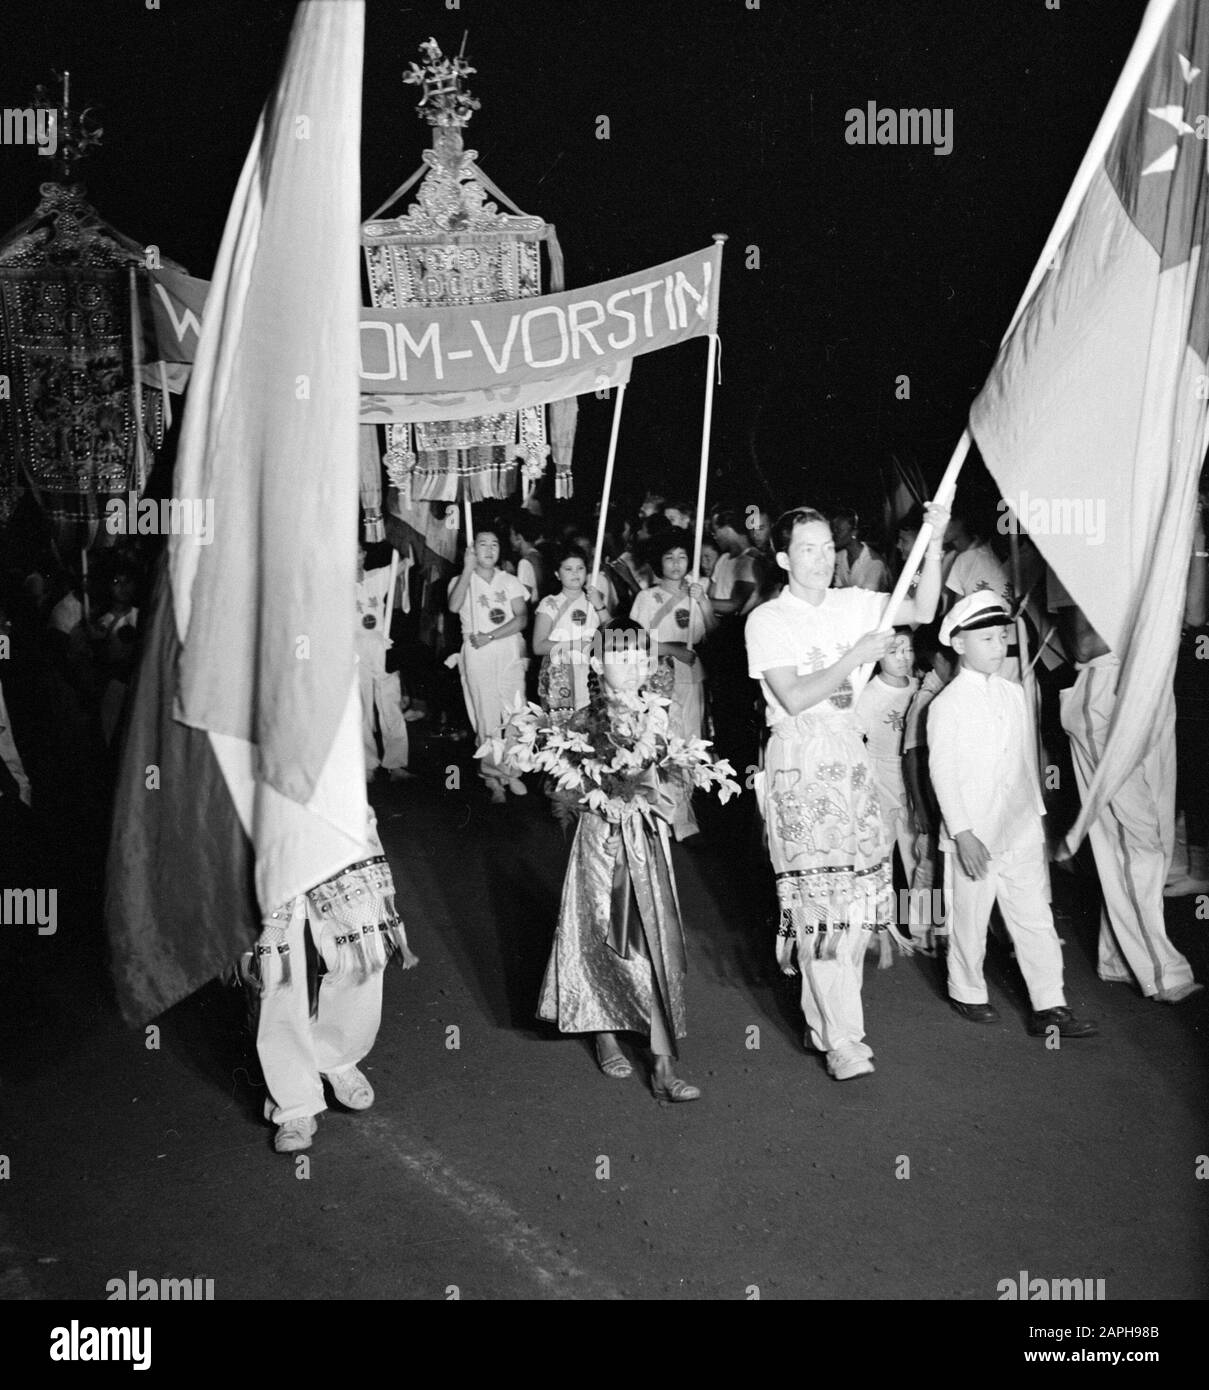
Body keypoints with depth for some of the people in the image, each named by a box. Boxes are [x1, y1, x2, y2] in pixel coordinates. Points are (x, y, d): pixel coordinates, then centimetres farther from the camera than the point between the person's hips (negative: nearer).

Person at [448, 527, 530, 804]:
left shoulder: (510, 582, 12)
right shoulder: (461, 581, 6)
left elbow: (522, 619, -1)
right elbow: (454, 606, -17)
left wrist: (490, 636, -12)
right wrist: (468, 568, -17)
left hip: (510, 654, 2)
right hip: (477, 657, -2)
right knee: (486, 718, -3)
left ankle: (512, 772, 9)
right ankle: (493, 779, 4)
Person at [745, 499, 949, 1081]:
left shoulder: (851, 604, 10)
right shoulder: (767, 621, -5)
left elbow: (921, 611, 4)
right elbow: (794, 698, -13)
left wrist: (933, 546, -7)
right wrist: (856, 655, -13)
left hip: (848, 754, 6)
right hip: (798, 763, -6)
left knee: (857, 888, 6)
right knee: (816, 895, -8)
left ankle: (822, 1017, 21)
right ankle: (842, 1039, -2)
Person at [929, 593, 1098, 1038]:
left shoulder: (1012, 693, 8)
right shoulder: (946, 705, -11)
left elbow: (1027, 758, 16)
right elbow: (943, 772, -13)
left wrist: (1038, 813, 17)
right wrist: (962, 833, -16)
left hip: (1022, 830, 6)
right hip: (974, 836, -5)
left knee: (1036, 918, 6)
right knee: (970, 921, 9)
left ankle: (1049, 1008, 12)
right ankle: (967, 993, 29)